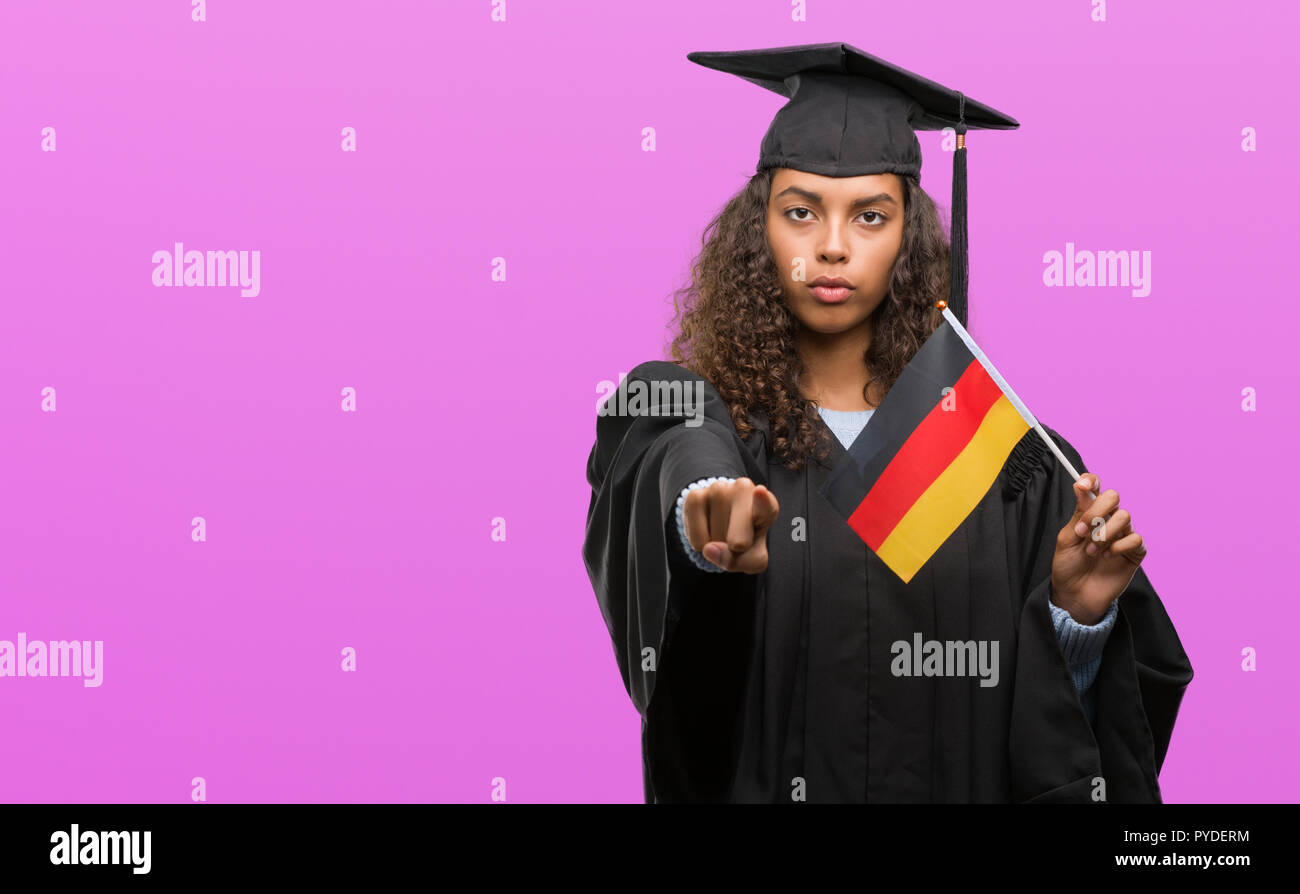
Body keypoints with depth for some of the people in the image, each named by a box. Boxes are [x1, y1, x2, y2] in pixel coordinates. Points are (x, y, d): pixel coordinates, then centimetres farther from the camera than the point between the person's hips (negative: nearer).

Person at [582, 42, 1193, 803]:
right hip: (754, 783, -1)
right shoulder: (675, 418, -7)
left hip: (958, 784, 2)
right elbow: (669, 480, -31)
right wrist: (713, 533, -50)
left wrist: (1081, 614, -20)